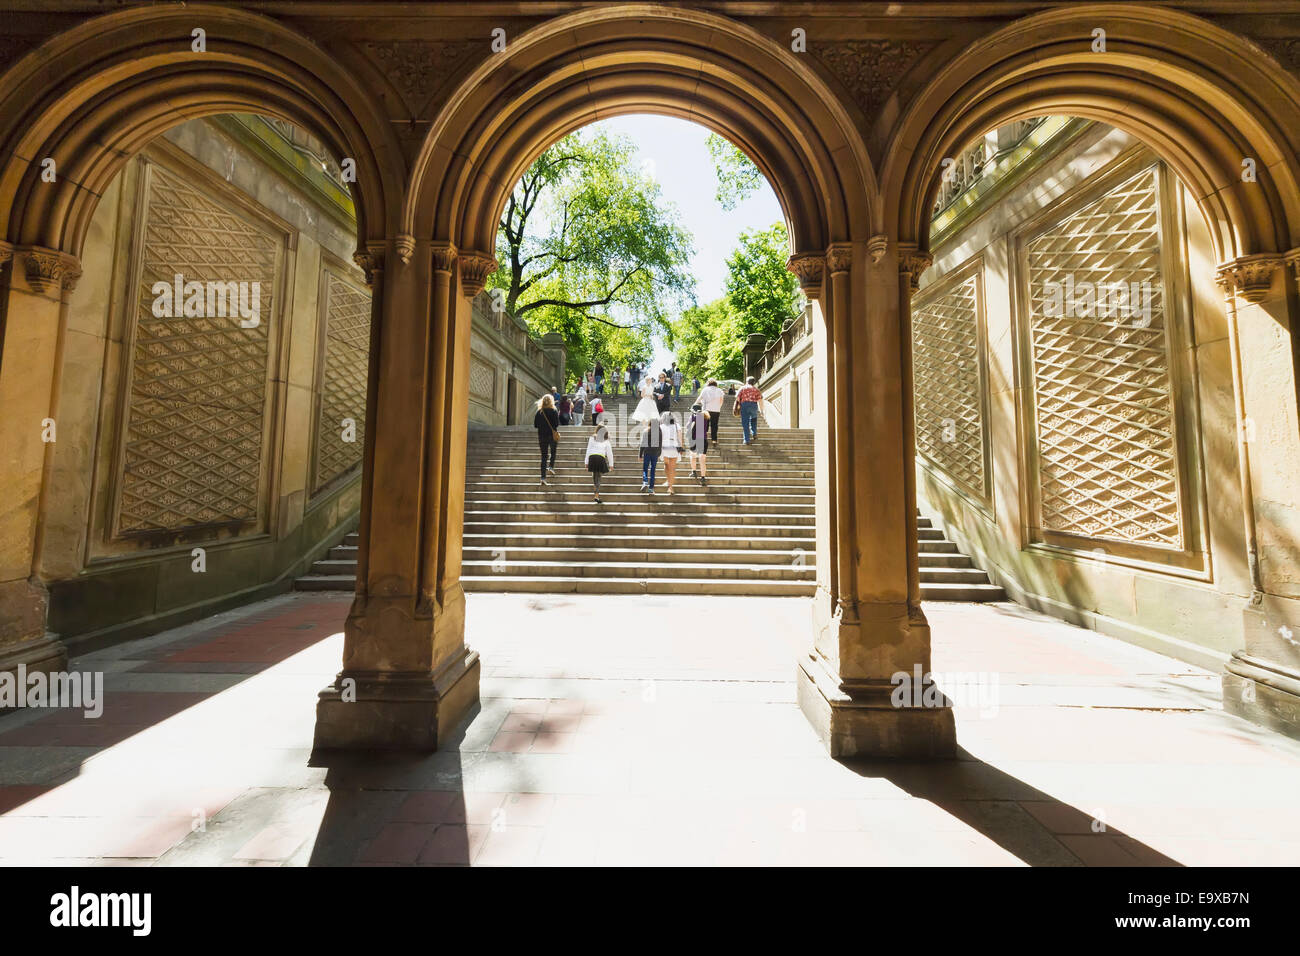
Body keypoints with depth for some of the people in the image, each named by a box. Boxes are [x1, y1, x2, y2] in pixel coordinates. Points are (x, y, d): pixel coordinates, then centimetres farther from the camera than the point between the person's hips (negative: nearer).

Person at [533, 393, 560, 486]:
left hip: (542, 436, 2)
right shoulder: (554, 411, -8)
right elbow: (557, 424, -13)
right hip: (552, 435, -2)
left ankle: (543, 477, -1)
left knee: (543, 456, 5)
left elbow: (535, 425, 2)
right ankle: (551, 466, 1)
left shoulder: (539, 412, 1)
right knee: (553, 452, 22)